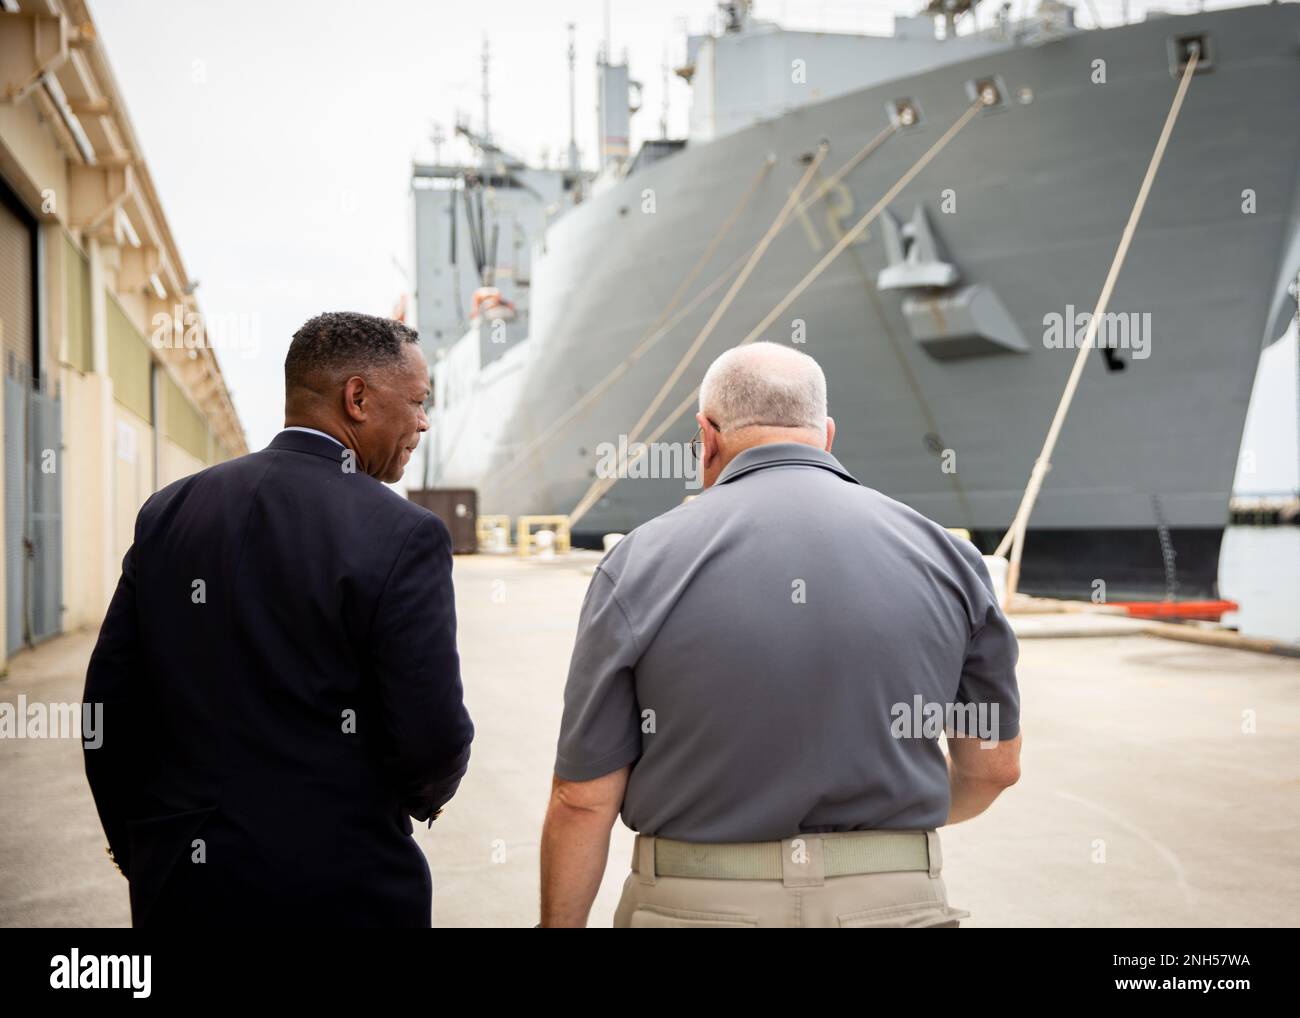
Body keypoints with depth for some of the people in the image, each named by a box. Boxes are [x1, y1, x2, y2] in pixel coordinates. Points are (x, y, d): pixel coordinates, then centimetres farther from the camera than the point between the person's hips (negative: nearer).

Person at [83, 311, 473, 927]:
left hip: (182, 882, 4)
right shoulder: (403, 536, -15)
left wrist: (141, 855, 14)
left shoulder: (168, 512, 0)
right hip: (343, 891, -4)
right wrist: (421, 796, 5)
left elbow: (110, 707, 2)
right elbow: (434, 737, -17)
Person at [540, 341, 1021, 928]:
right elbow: (993, 765, 7)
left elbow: (584, 797, -7)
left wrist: (559, 924, 6)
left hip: (699, 903, -1)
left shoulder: (640, 566, -9)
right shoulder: (945, 556, -2)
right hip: (894, 901, 2)